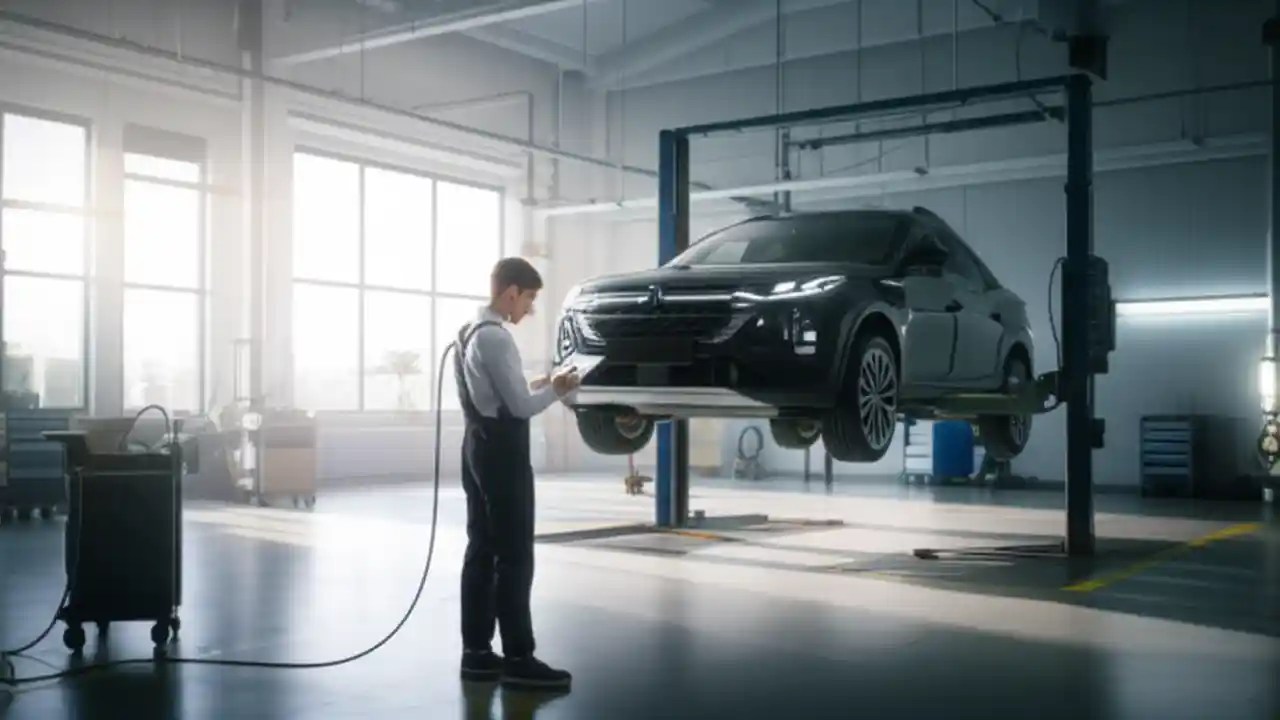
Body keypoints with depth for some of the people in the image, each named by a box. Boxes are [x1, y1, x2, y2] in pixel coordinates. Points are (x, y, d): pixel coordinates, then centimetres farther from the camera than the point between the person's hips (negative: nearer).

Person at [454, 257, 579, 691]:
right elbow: (520, 406, -19)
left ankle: (477, 652, 16)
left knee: (482, 552, 11)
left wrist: (537, 386, 11)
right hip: (502, 452, -10)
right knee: (515, 557, -5)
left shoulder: (470, 332, 13)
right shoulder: (495, 337, -18)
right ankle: (518, 659, -1)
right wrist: (555, 389, -3)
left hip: (480, 446, 10)